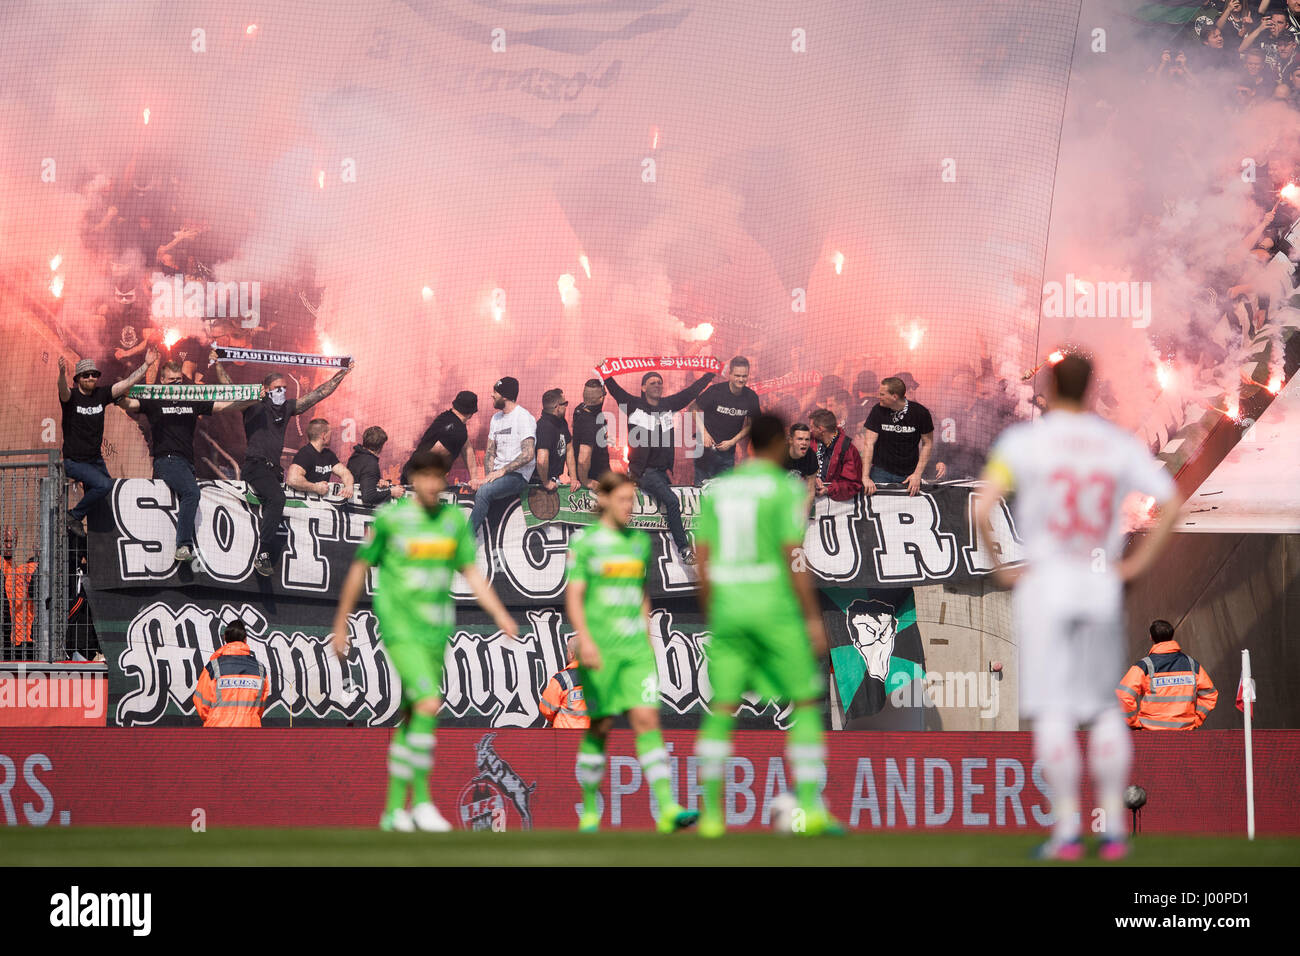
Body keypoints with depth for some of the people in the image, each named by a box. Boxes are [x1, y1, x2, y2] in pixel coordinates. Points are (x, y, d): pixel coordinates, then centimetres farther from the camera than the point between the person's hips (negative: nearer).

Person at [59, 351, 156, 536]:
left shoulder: (101, 394, 3)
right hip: (74, 462, -6)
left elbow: (127, 383, 2)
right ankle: (74, 516, -10)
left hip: (96, 460, 6)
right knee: (104, 485, -26)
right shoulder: (72, 396, -10)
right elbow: (63, 391, -32)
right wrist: (62, 374, -54)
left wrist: (146, 365, -6)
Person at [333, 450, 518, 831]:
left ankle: (395, 808, 17)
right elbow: (359, 569, 2)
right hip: (399, 627, -5)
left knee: (413, 720, 9)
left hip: (435, 630, 5)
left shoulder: (455, 519, 7)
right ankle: (421, 800, -15)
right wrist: (341, 625, 5)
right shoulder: (389, 518, -6)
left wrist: (501, 615, -2)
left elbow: (472, 573, 11)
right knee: (429, 704, -21)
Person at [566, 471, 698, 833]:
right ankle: (589, 810, 18)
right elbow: (573, 597, -8)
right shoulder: (585, 542, -1)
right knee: (600, 726, 3)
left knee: (647, 720, -10)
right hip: (600, 649, -4)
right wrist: (585, 639, -21)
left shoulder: (640, 541, 14)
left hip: (635, 647, 4)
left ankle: (668, 810, -20)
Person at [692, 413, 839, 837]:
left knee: (721, 711, 6)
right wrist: (813, 618, -8)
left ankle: (711, 812, 2)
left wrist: (711, 616, 16)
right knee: (805, 704, 2)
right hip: (774, 606, -5)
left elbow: (702, 559, 8)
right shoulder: (784, 488, -6)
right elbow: (793, 557, -12)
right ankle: (810, 808, -5)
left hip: (728, 608, 5)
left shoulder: (717, 489, 10)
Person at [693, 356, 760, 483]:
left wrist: (732, 442, -4)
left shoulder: (751, 397, -4)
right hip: (707, 448, -3)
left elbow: (749, 425, 8)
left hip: (728, 451, 3)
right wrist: (704, 433, -13)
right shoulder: (715, 391, -14)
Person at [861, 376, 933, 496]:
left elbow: (927, 443, 1)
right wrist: (865, 477, -17)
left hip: (909, 474, 0)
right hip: (881, 472, 0)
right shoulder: (878, 411, -6)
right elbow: (868, 444, -8)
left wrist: (917, 474, -7)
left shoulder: (920, 412, -8)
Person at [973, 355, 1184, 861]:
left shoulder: (1023, 440, -6)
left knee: (1052, 710, -1)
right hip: (1103, 589, 3)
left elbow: (981, 510, -17)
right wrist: (1137, 563, 7)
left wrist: (999, 568, -5)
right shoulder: (1119, 443, 3)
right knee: (1105, 708, 10)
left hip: (1043, 585, -3)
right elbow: (1171, 501, 3)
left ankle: (1067, 827, -4)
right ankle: (1114, 828, 8)